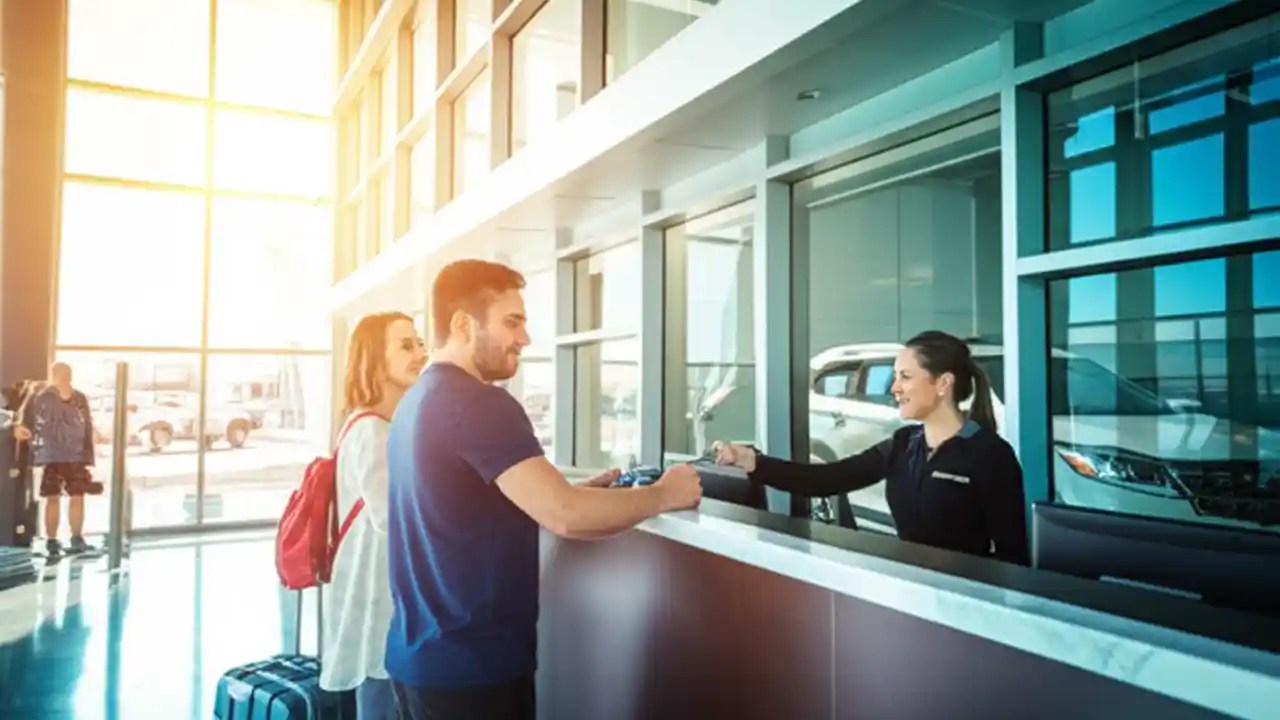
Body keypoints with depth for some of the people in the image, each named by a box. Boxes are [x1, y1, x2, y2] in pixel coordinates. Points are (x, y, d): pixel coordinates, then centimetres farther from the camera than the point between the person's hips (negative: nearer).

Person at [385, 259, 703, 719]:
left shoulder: (416, 401, 9)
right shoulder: (480, 403, -21)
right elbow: (564, 516, -28)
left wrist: (579, 492, 8)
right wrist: (663, 494, -12)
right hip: (471, 664, -9)